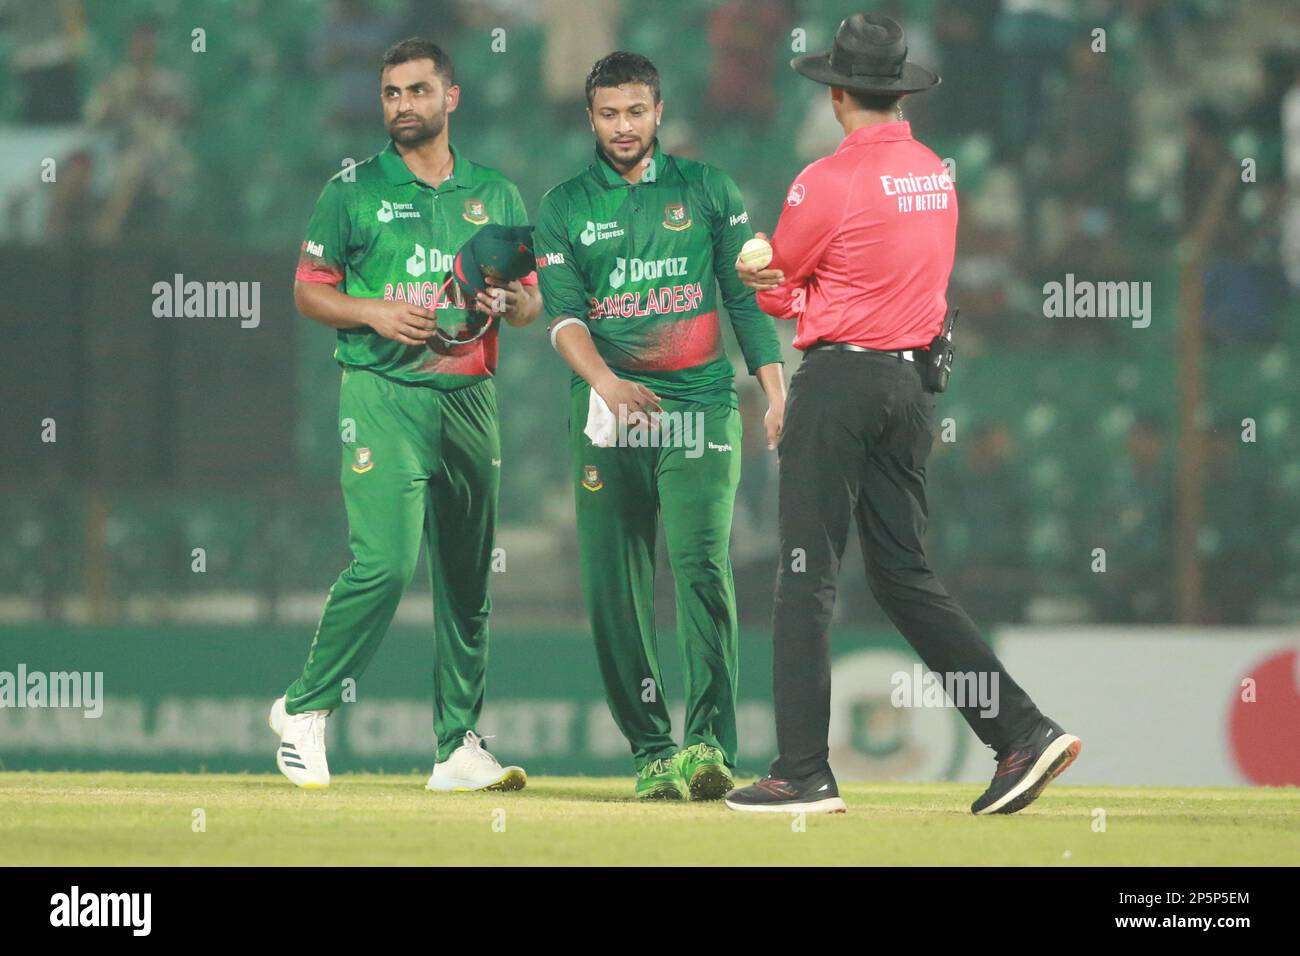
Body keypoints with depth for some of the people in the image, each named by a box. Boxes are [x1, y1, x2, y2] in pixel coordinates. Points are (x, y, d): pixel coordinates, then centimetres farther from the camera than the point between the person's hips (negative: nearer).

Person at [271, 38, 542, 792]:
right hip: (382, 395, -4)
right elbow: (309, 289, 5)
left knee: (468, 576, 4)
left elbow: (535, 300, 16)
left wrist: (507, 302, -7)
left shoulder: (496, 195, 14)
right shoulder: (355, 191, 5)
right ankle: (305, 710, -2)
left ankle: (460, 746, 10)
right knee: (386, 562, -17)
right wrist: (375, 313, -12)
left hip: (470, 396, 4)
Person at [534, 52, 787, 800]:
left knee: (703, 565, -16)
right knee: (614, 588, -1)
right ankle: (652, 750, 6)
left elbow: (745, 294, 10)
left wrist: (776, 389, -2)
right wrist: (604, 380, -22)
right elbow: (564, 313, -2)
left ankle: (711, 744, -23)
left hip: (700, 409, -1)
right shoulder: (565, 208, 9)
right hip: (610, 416, 1)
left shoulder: (706, 190, 11)